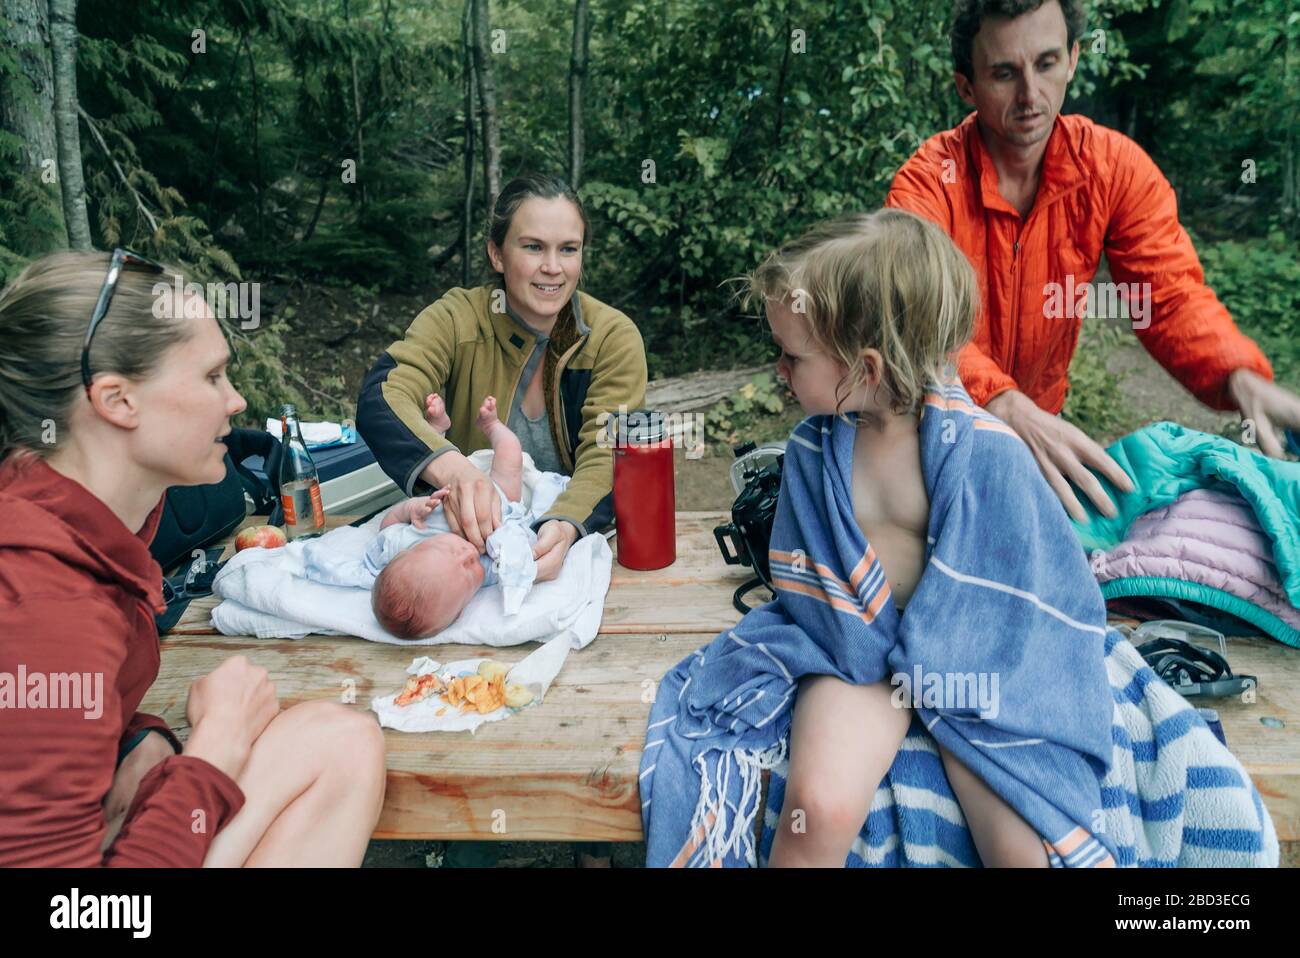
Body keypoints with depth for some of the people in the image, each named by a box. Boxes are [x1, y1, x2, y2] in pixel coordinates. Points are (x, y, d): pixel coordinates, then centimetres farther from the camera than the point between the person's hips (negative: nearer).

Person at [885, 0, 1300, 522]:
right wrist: (1006, 406, -54)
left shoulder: (1115, 165, -11)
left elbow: (1169, 294, -14)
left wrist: (1241, 379, -35)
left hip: (1039, 415, 4)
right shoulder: (928, 180, -23)